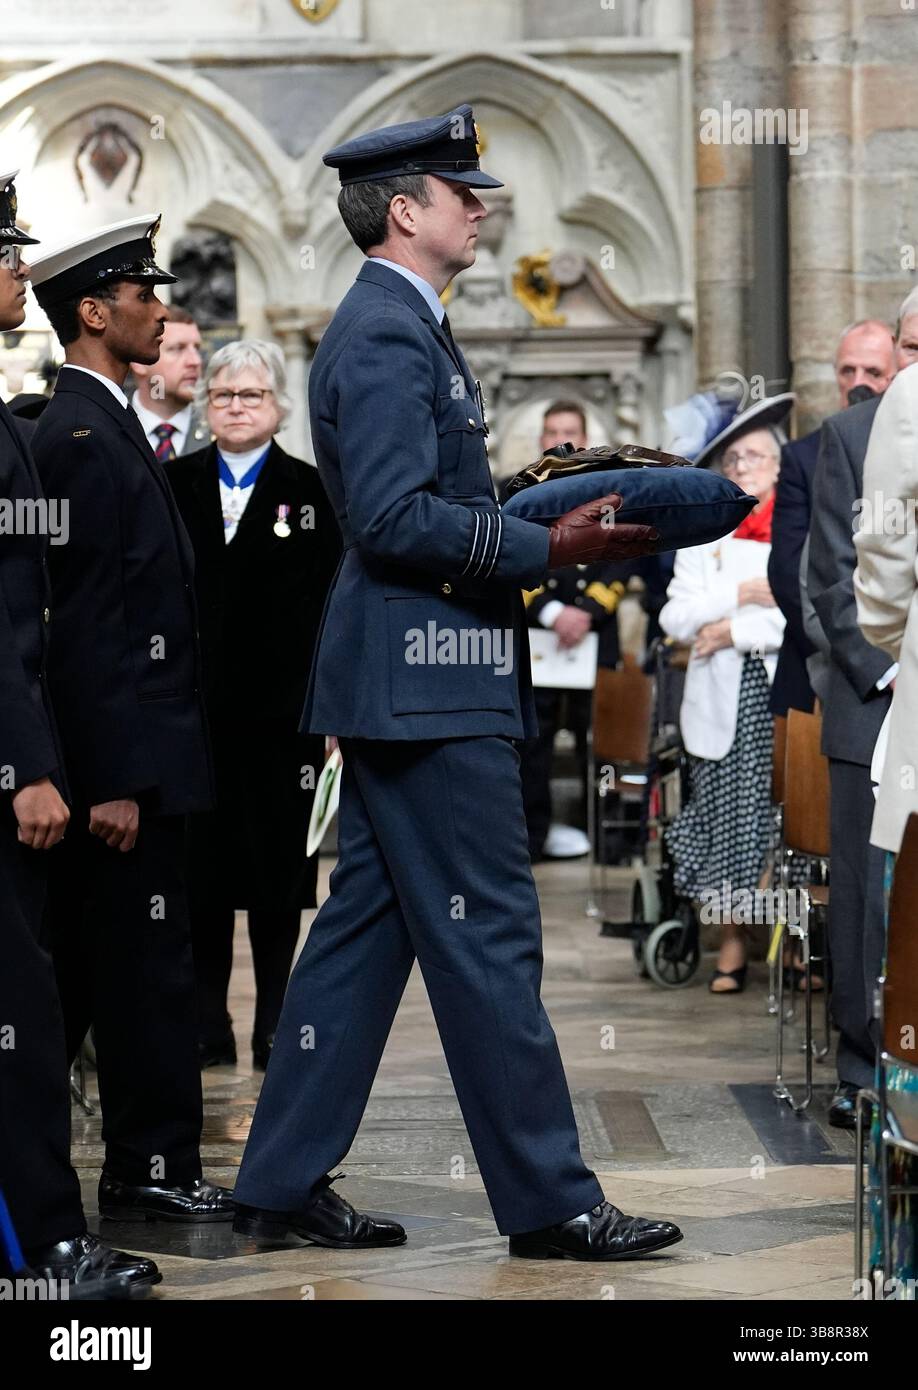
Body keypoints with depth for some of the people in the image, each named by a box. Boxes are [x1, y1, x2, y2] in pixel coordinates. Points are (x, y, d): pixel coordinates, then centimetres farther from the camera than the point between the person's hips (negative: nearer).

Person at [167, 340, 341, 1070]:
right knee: (200, 870, 3)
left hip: (281, 708, -1)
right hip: (193, 704, 1)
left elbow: (331, 601, 1)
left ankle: (277, 1026, 13)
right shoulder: (172, 484, 8)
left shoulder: (311, 491, 4)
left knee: (279, 872, 4)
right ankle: (206, 1024, 11)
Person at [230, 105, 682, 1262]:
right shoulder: (387, 334, -14)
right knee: (487, 937, -6)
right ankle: (547, 1200, 0)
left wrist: (548, 530, 14)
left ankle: (283, 1186, 16)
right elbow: (394, 517, -22)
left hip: (404, 680, 11)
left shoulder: (396, 327, 19)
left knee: (365, 928, 12)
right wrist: (548, 548, -20)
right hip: (424, 682, -11)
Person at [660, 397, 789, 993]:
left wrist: (737, 630, -8)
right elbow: (677, 616, 3)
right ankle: (734, 940, 5)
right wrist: (742, 594, -9)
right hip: (722, 698, 2)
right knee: (727, 814, -2)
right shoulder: (703, 534, 14)